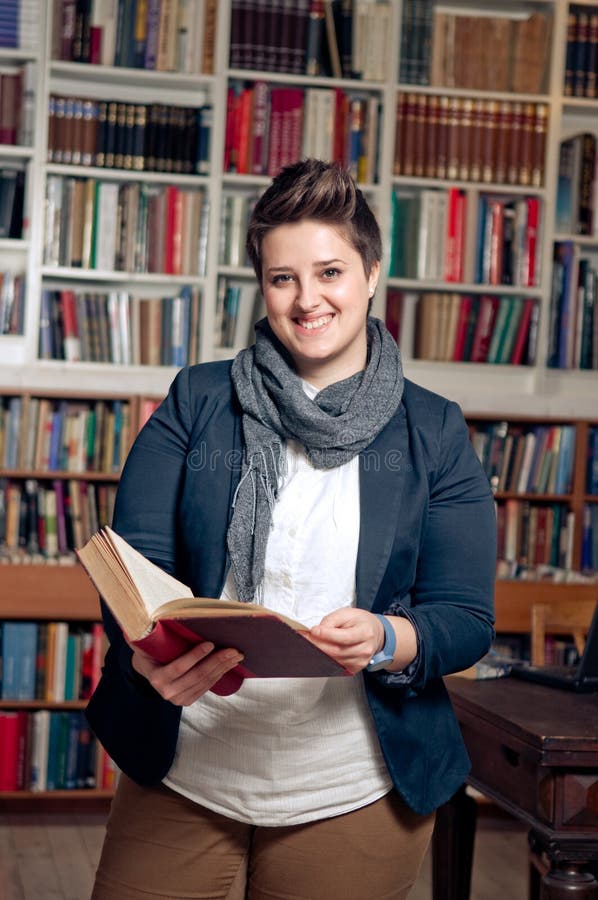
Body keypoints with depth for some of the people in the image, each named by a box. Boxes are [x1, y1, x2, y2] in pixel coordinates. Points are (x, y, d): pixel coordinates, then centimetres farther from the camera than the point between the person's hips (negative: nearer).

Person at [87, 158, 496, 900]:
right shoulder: (196, 402, 2)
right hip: (180, 777, 1)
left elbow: (468, 618, -2)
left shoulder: (434, 434, 1)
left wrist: (386, 640, -24)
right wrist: (147, 651, -27)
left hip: (354, 799, 0)